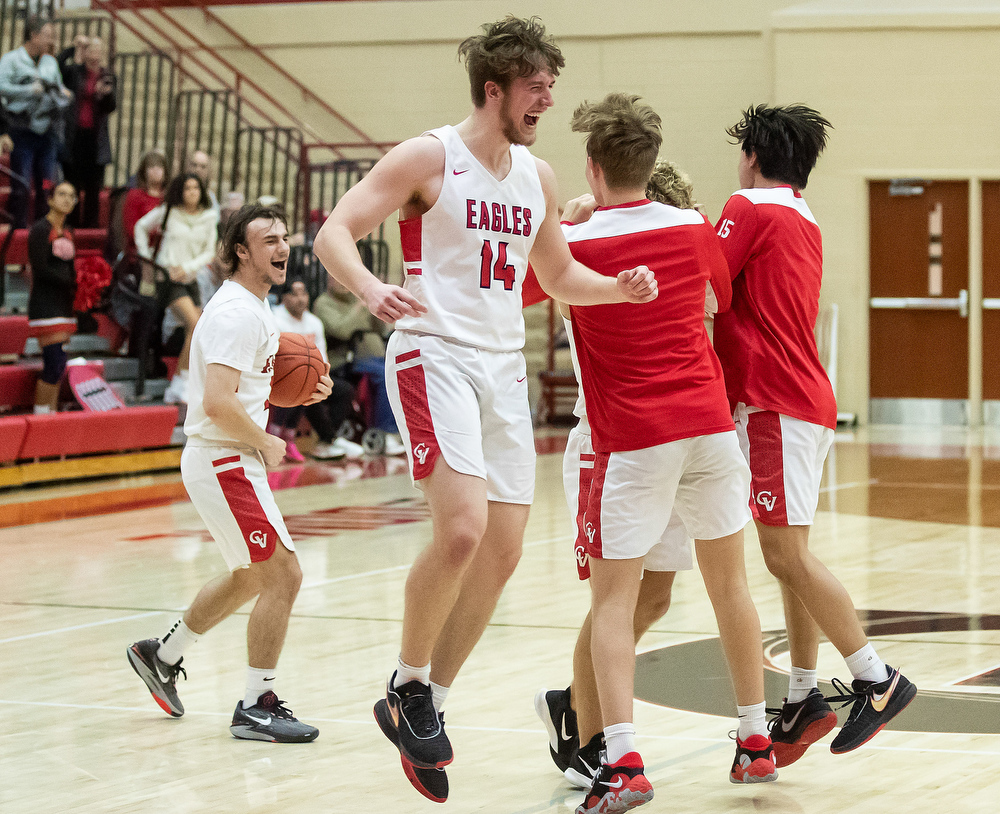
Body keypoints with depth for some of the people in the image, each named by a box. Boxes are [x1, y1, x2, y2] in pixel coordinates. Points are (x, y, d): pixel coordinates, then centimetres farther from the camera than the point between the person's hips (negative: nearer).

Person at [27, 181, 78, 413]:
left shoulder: (68, 232, 15)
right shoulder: (40, 230, -9)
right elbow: (41, 270, -16)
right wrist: (75, 283, -14)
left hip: (64, 306, 8)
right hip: (45, 304, -8)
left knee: (58, 368, 7)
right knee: (54, 364, -13)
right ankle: (40, 417, -6)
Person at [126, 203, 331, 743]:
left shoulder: (250, 308, 13)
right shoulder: (238, 314, -19)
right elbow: (218, 404, -28)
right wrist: (267, 444, -15)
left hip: (227, 460, 11)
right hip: (224, 461, -11)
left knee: (249, 578, 23)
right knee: (282, 576, -10)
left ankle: (161, 656, 38)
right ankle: (256, 708, -4)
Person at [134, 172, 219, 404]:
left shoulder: (209, 218, 7)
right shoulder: (168, 212, -1)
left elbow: (209, 252, 6)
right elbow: (141, 226, 13)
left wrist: (187, 267, -9)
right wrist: (146, 257, 6)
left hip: (190, 279, 5)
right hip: (167, 278, -5)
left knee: (193, 336, 0)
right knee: (195, 325, -23)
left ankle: (175, 391, 10)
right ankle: (181, 384, -18)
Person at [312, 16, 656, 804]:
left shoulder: (537, 176, 12)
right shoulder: (429, 157, -7)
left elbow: (557, 275, 24)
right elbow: (334, 232, -12)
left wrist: (620, 288, 4)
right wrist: (371, 289, -32)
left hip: (503, 368, 7)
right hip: (434, 356, -7)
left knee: (503, 552, 5)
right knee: (462, 529, -22)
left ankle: (428, 703, 18)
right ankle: (407, 686, -2)